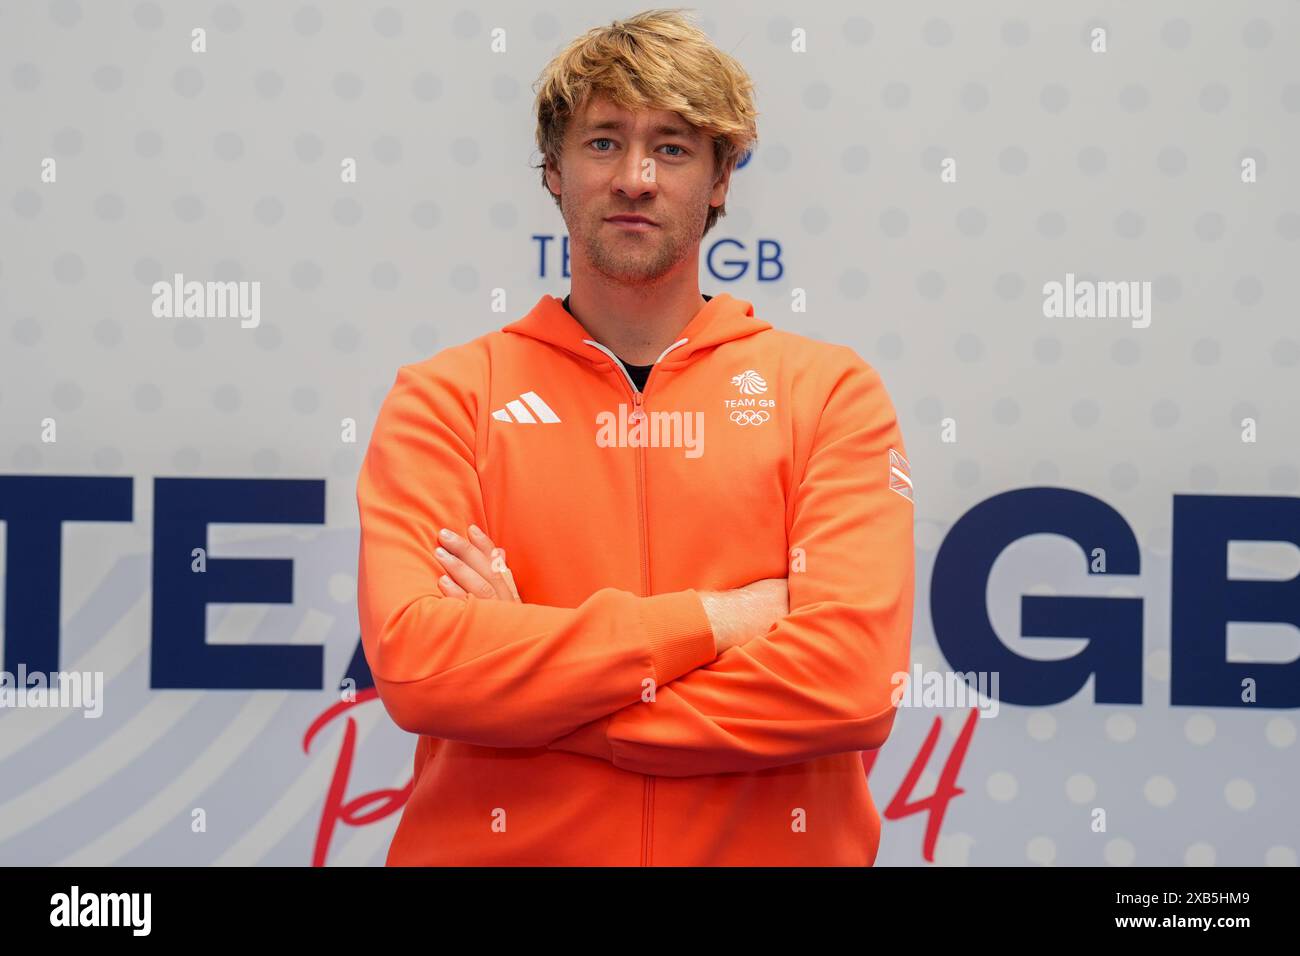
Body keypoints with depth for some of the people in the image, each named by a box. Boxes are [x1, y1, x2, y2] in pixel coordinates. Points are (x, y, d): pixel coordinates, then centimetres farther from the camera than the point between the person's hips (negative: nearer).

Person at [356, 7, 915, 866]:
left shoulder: (831, 391, -1)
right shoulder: (443, 397, 0)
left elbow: (852, 683, -14)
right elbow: (415, 661, -15)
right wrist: (707, 621, -14)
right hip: (497, 846, 0)